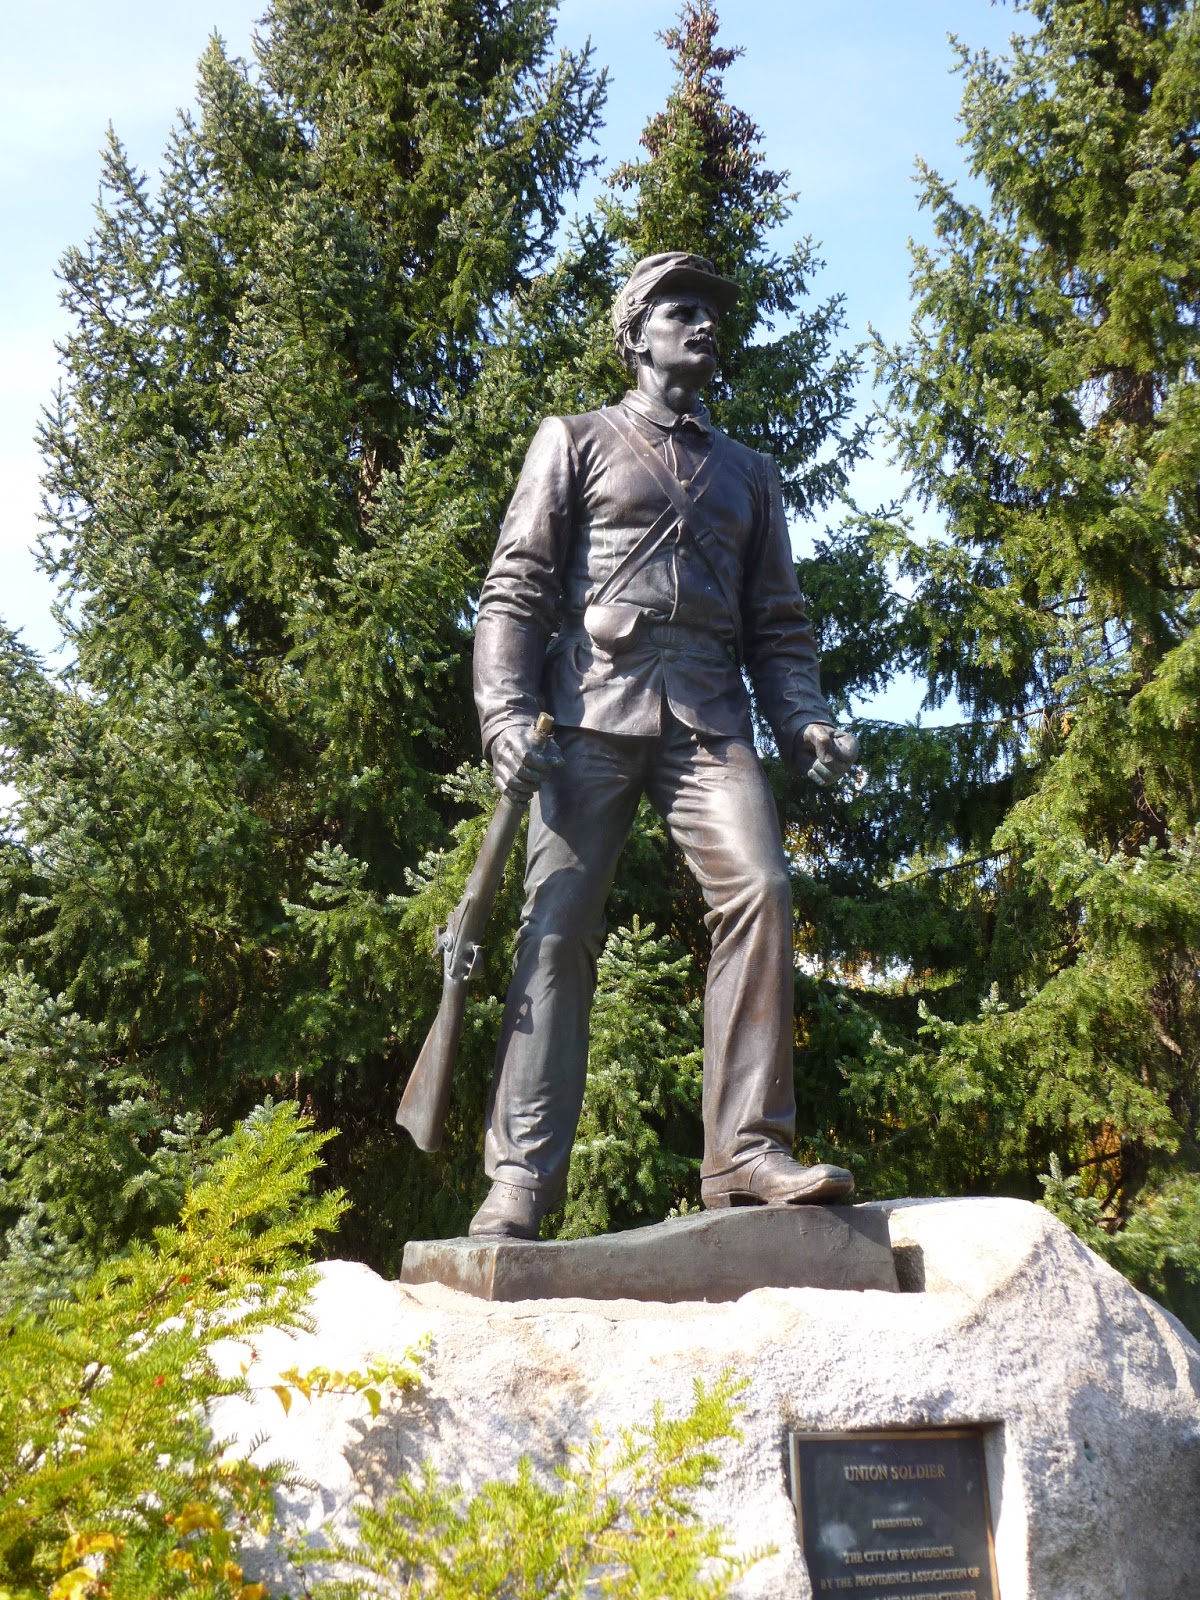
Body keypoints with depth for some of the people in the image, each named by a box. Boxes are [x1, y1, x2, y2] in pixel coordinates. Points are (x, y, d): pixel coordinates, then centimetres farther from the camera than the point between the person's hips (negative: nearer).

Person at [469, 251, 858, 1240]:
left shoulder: (749, 473, 27)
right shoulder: (576, 441, 17)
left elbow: (777, 622, 22)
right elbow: (516, 587, 7)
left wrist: (805, 722, 3)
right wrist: (506, 711, -9)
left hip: (710, 720, 3)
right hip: (594, 713, -2)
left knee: (759, 891, -20)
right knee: (558, 924, -10)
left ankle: (748, 1152, -17)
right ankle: (520, 1184, -9)